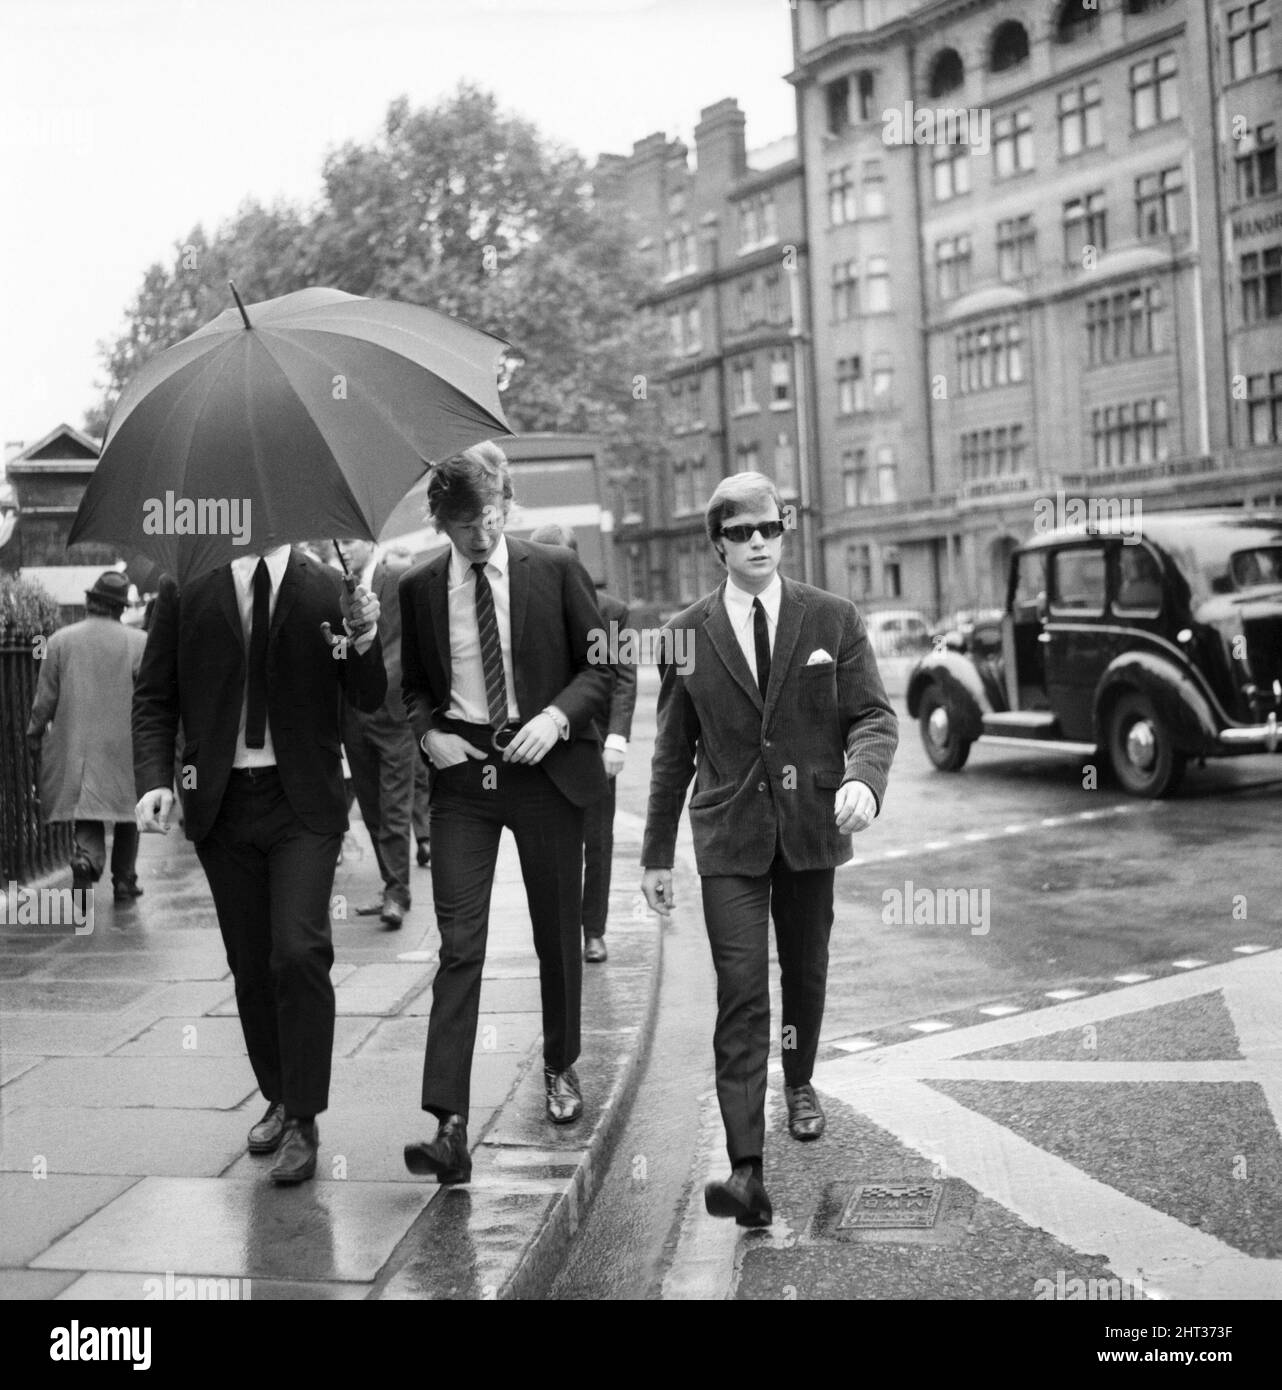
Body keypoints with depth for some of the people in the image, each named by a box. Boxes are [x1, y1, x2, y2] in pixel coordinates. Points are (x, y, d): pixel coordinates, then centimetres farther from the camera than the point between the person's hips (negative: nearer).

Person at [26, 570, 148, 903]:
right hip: (126, 748, -1)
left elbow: (45, 697, 3)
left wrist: (35, 733, 15)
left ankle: (85, 862, -22)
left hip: (76, 747, 1)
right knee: (127, 815, 15)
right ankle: (124, 884, 20)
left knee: (86, 817, 5)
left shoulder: (60, 640, 0)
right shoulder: (138, 643, -5)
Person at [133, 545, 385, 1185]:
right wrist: (155, 777, -8)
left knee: (299, 952, -13)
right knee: (250, 964, 11)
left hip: (302, 801, -2)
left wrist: (364, 645, -19)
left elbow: (368, 700, 1)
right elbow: (154, 696, 6)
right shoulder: (187, 586, 2)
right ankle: (278, 1100, 28)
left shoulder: (328, 589, 0)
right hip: (220, 801, 2)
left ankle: (303, 1120, -1)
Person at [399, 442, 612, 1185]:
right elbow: (410, 683, 15)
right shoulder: (419, 588, 5)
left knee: (558, 930, 12)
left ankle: (561, 1067, 36)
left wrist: (558, 715, -13)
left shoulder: (556, 570, 0)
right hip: (461, 770, 0)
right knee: (460, 944, -9)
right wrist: (427, 730, -4)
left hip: (546, 767, 0)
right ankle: (450, 1125, -12)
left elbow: (603, 663, 3)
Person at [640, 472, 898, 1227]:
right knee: (742, 995, -9)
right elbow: (674, 751, 6)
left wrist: (864, 778, -25)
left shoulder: (833, 619, -1)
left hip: (810, 828, 2)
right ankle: (748, 1170, -11)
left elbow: (874, 715, -3)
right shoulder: (688, 634, 0)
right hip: (729, 837, -1)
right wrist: (658, 853, 8)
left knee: (806, 973, 17)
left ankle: (800, 1083, 47)